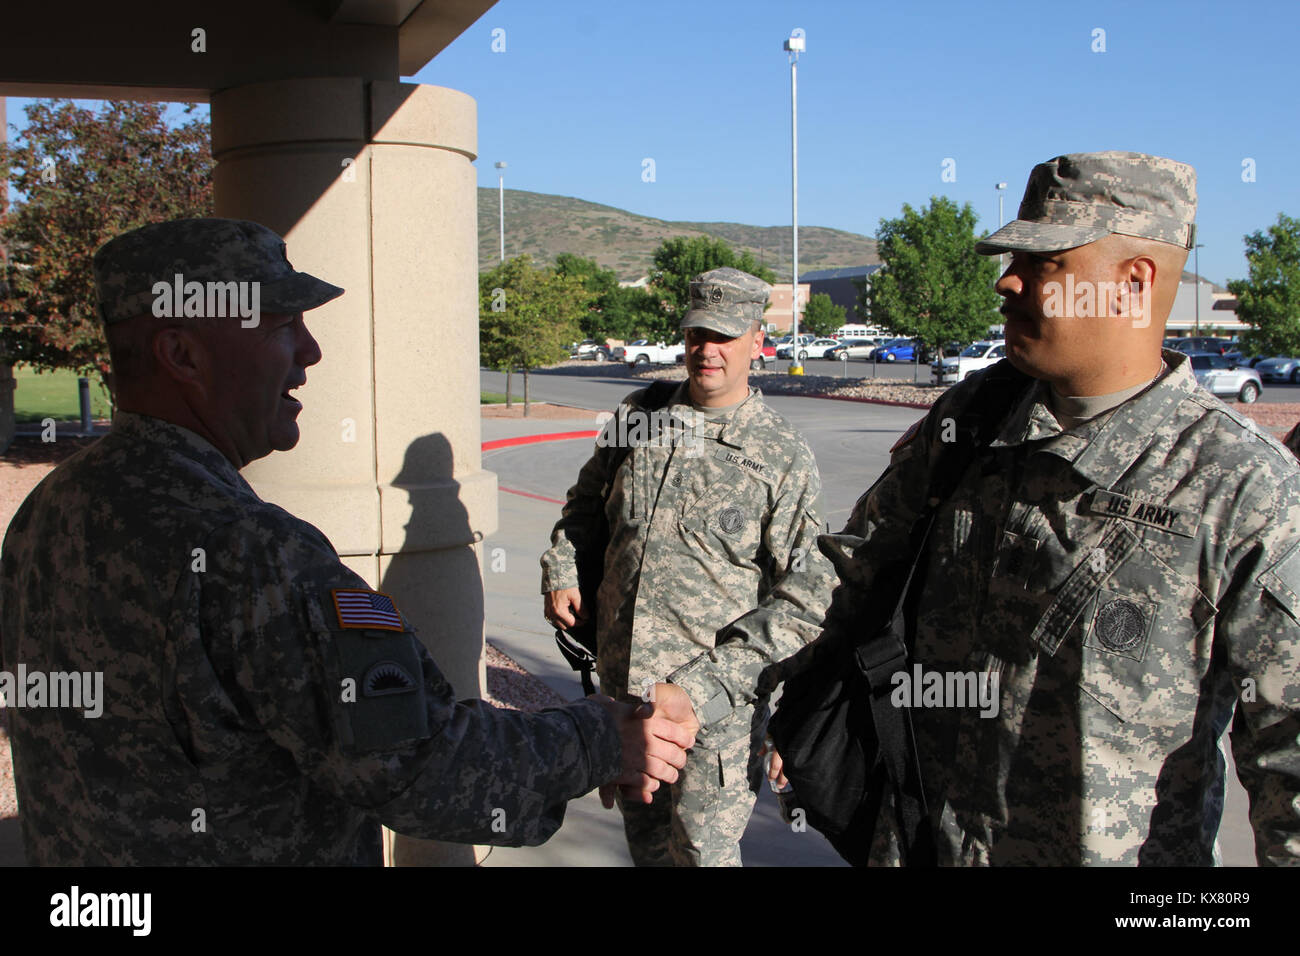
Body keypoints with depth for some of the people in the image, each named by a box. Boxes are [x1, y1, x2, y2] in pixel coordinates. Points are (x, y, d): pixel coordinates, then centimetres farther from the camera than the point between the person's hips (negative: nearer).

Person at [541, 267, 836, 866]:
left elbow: (802, 602, -13)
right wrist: (560, 570, 6)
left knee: (702, 851, 3)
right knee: (645, 841, 20)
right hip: (620, 684, 5)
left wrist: (700, 687, -21)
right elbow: (587, 500, 24)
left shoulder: (784, 458, -10)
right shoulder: (638, 416, 5)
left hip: (715, 701, -5)